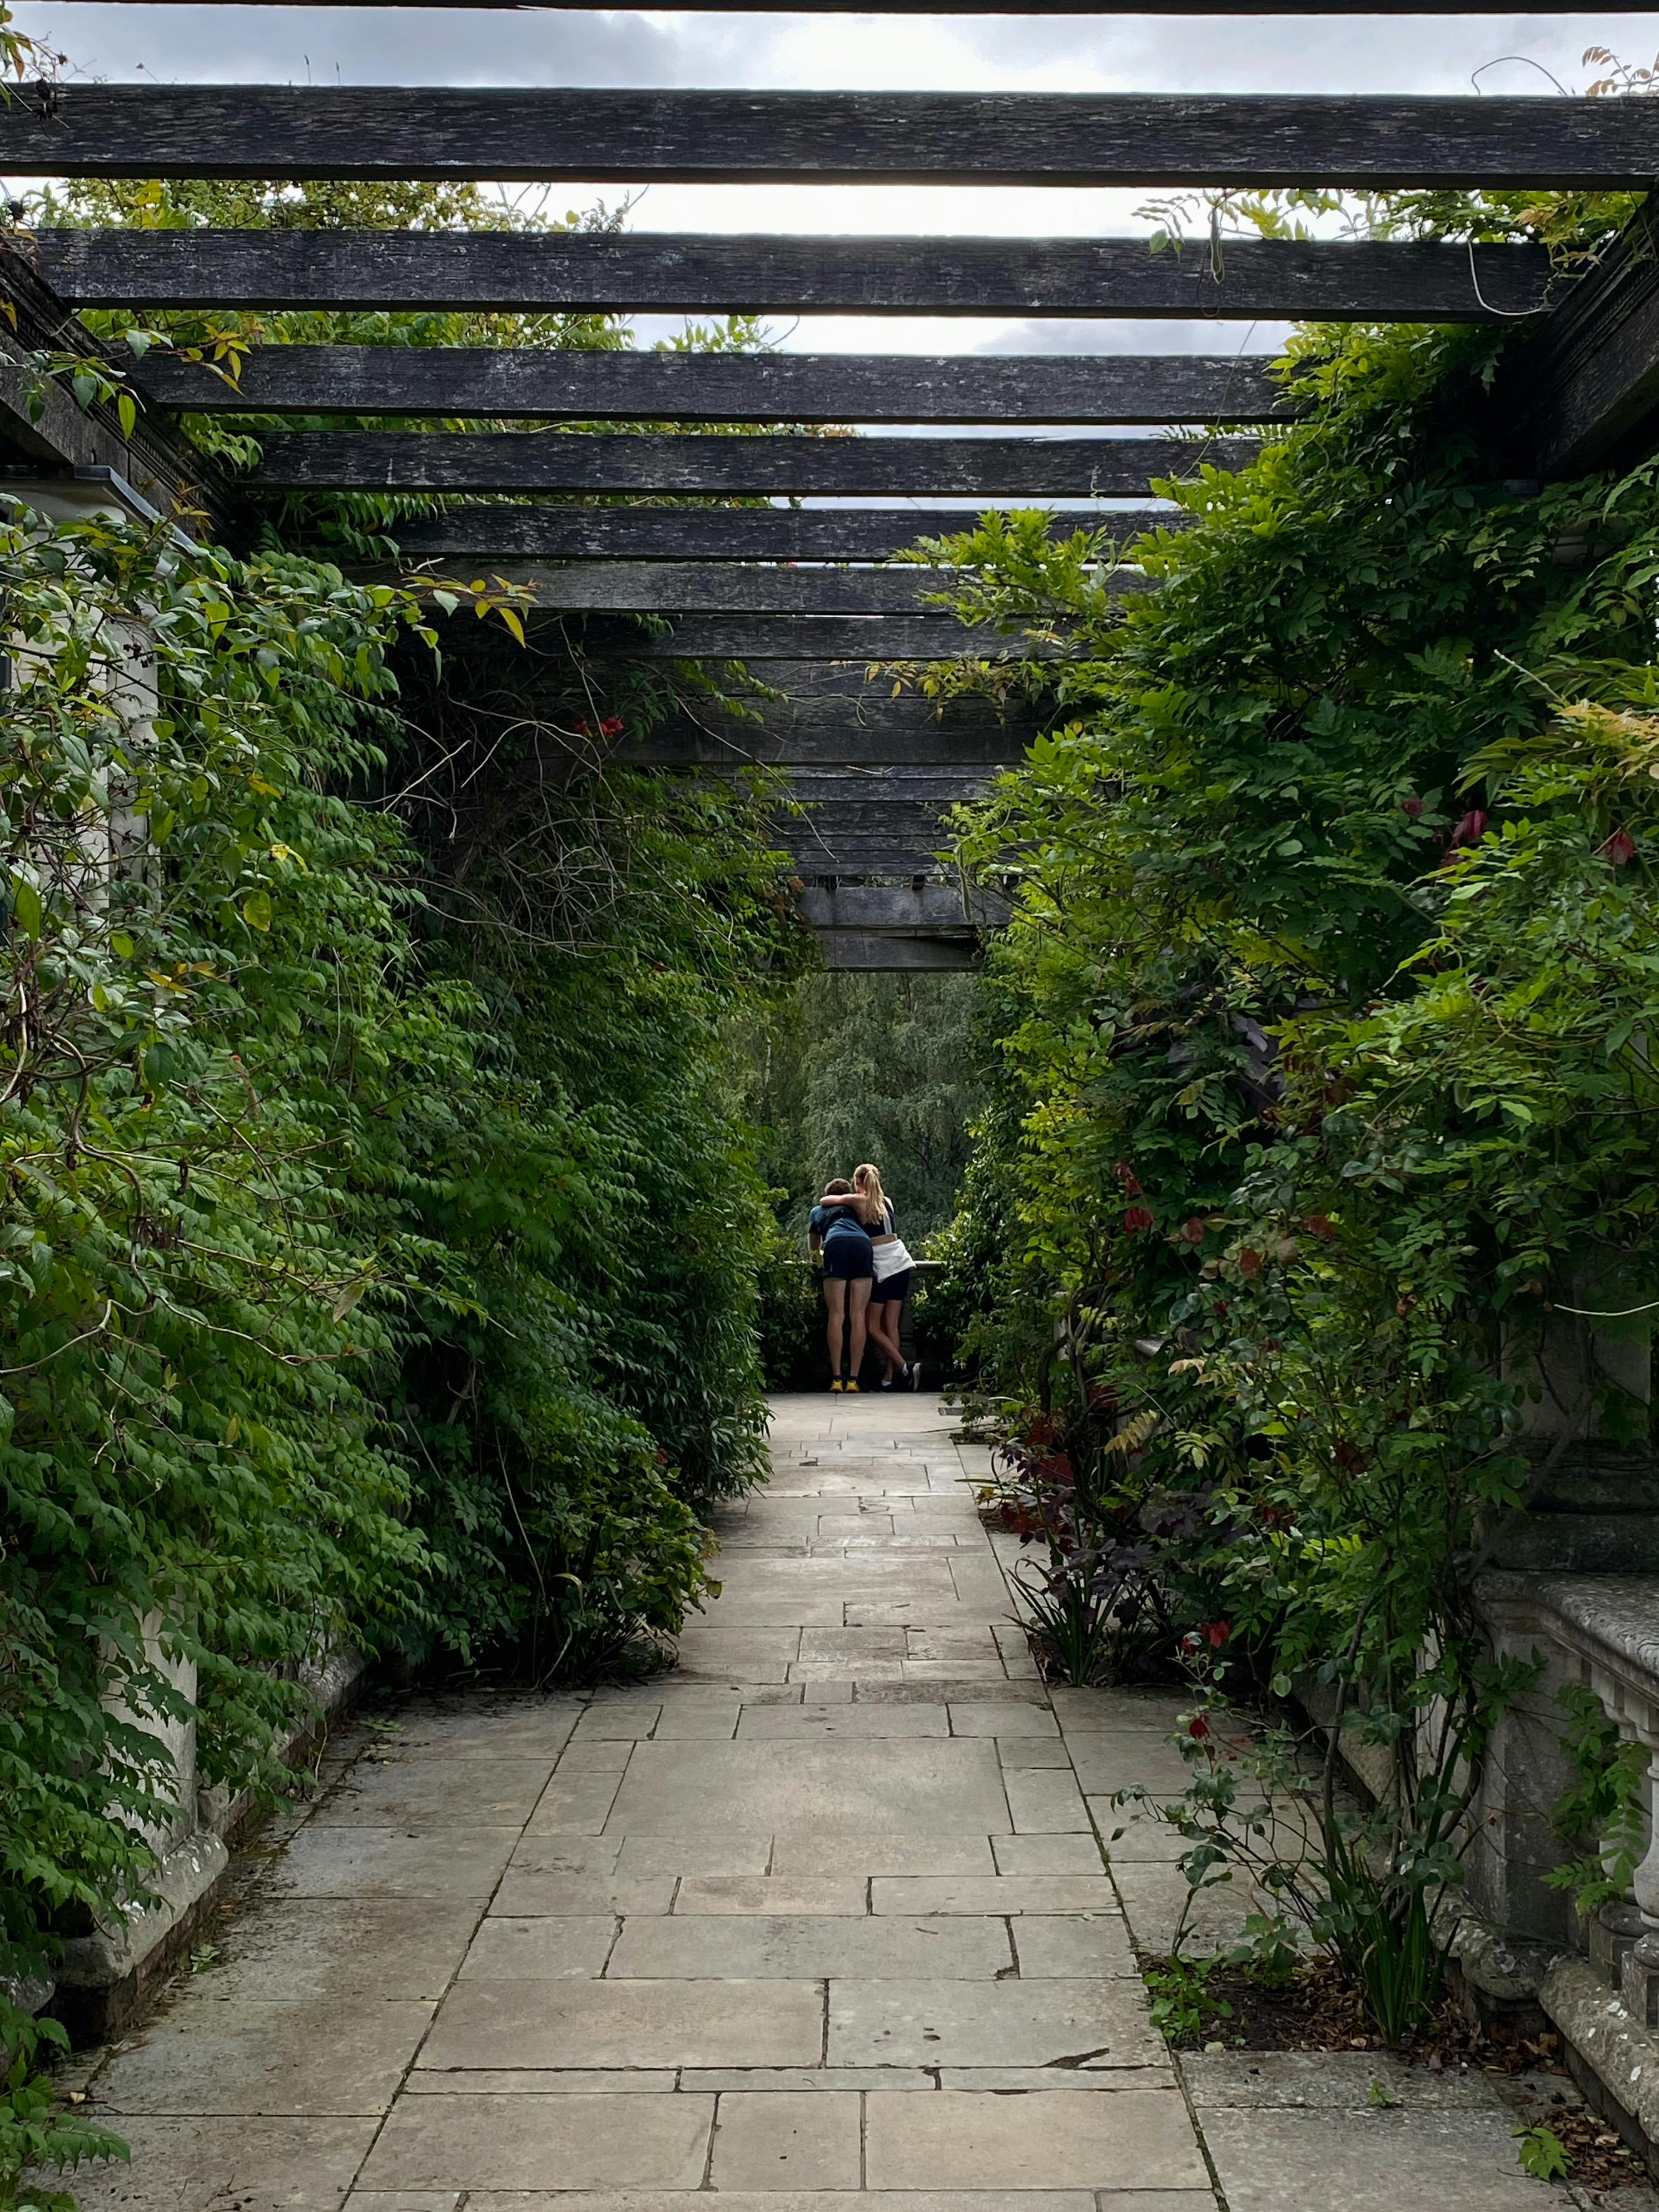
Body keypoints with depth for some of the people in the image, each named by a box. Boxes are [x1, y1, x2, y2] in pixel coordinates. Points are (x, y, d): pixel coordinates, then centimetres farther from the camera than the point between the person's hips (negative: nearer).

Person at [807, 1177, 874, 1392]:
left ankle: (836, 1378, -9)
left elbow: (814, 1245, 52)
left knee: (837, 1315, -1)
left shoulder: (818, 1211, 37)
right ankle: (853, 1379, -6)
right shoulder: (854, 1207, 34)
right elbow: (857, 1199, 7)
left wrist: (817, 1252, 74)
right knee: (858, 1316, -1)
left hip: (836, 1245, 0)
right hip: (862, 1244, 0)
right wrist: (864, 1220, 24)